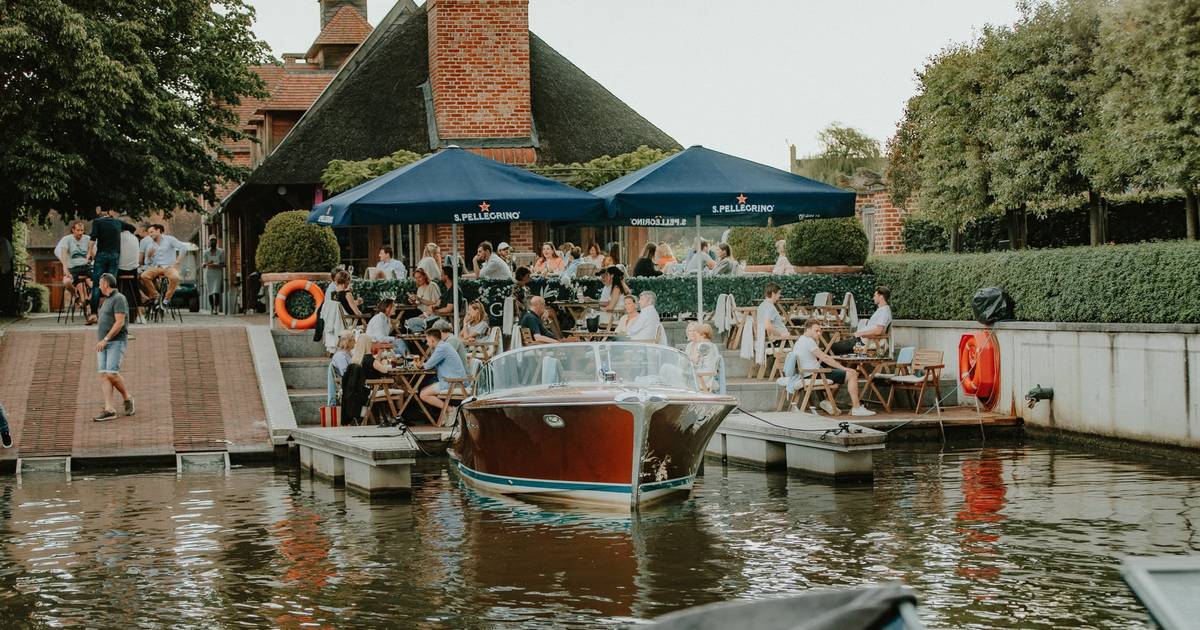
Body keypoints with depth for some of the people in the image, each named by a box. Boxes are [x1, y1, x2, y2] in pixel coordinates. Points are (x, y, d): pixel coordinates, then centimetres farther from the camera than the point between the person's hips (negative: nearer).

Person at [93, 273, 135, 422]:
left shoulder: (119, 299, -10)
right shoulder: (107, 301, 20)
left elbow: (120, 323, -18)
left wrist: (105, 339, -20)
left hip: (116, 342, -9)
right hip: (103, 344, 9)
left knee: (112, 374, -17)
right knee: (104, 375, -3)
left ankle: (127, 397, 7)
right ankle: (109, 410, -9)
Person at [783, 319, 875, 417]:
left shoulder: (799, 341, 17)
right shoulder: (808, 341, -15)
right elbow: (825, 358, -20)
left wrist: (817, 343, 16)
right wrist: (844, 368, -17)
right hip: (814, 375, -11)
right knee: (852, 374, -10)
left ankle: (828, 401, 20)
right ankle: (856, 408, -9)